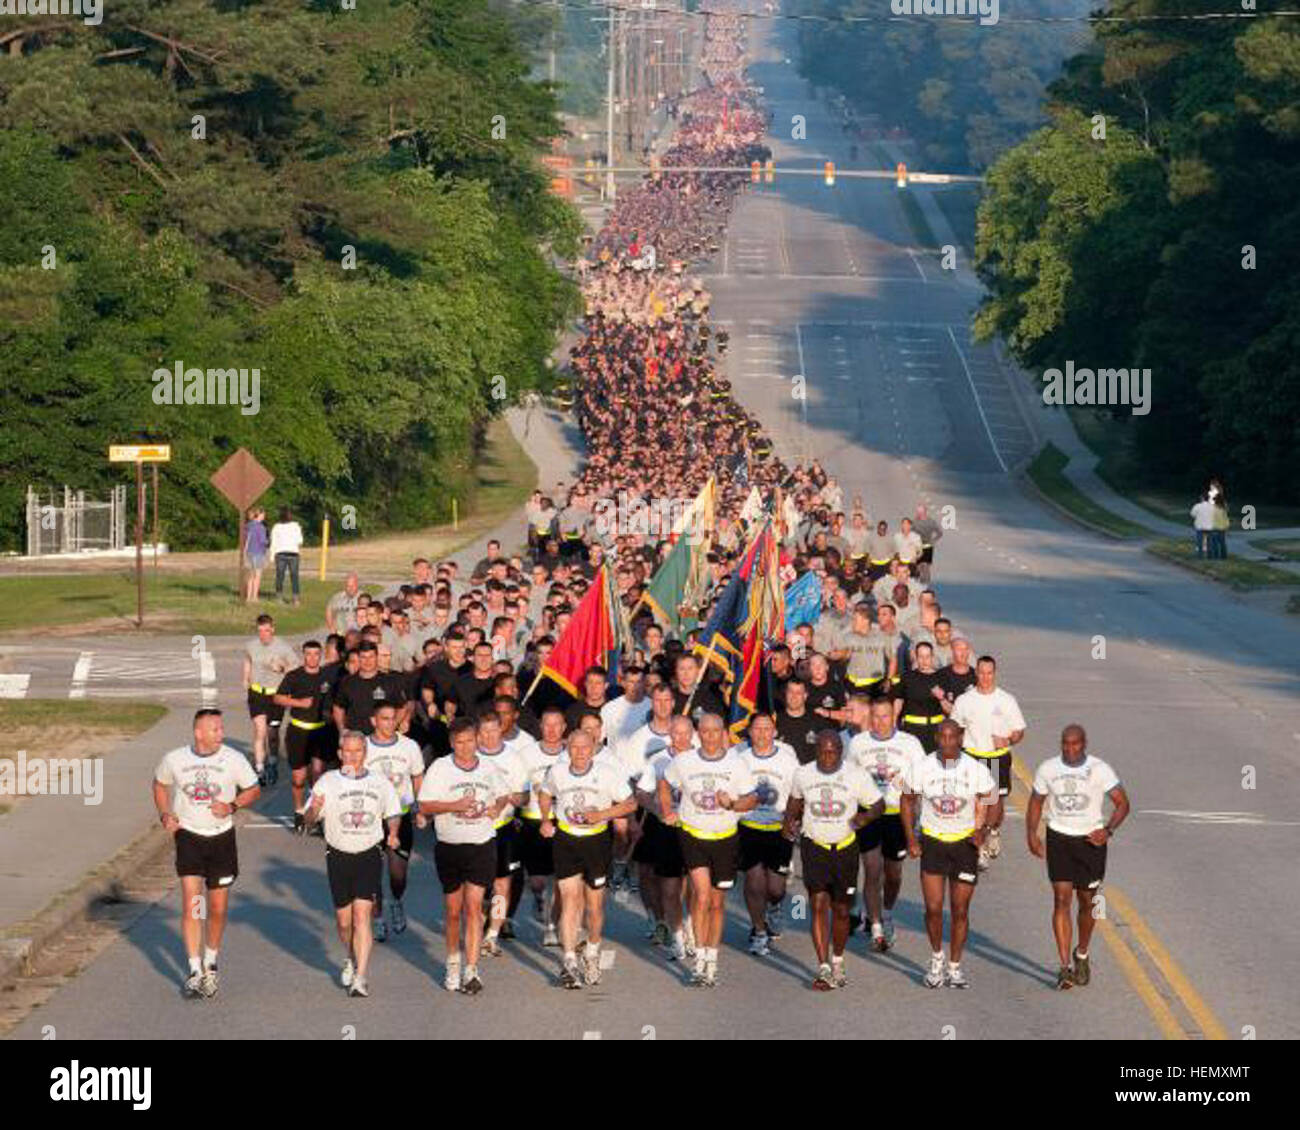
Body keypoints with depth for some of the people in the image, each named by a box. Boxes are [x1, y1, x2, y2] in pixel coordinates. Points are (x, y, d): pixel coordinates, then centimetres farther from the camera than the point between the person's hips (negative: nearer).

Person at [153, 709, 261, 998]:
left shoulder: (233, 759, -6)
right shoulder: (175, 760, -4)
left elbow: (254, 789, 6)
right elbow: (160, 784, 15)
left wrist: (232, 806, -12)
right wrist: (165, 815, 1)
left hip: (222, 837, 1)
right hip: (189, 836, -1)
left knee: (218, 909, 7)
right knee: (191, 904, -11)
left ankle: (211, 962, 29)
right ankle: (194, 970, -6)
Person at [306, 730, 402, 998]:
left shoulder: (380, 782, 3)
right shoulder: (327, 782, -2)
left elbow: (393, 813, 17)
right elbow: (309, 819, -4)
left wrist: (392, 832, -2)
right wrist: (314, 809, -27)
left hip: (369, 855, -1)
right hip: (338, 855, 1)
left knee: (362, 915, -12)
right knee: (343, 919, 10)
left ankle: (360, 977, -12)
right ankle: (351, 959, 39)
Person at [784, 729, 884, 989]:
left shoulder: (857, 775, -7)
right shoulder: (803, 774, 0)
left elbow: (878, 804, 0)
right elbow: (795, 799, 19)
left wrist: (866, 816, -21)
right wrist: (789, 820, 2)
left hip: (845, 849, 0)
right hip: (814, 848, 0)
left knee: (841, 911, 9)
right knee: (819, 906, -11)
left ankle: (837, 964, 30)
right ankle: (823, 969, -12)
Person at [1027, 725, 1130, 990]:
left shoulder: (1100, 769, -7)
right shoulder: (1048, 769, 0)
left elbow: (1122, 803, -5)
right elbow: (1036, 802, 11)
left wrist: (1108, 830, -20)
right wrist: (1031, 834, -1)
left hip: (1091, 840, 0)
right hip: (1058, 839, 1)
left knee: (1087, 902, 9)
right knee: (1062, 899, -9)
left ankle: (1082, 955, 34)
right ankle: (1065, 966, -9)